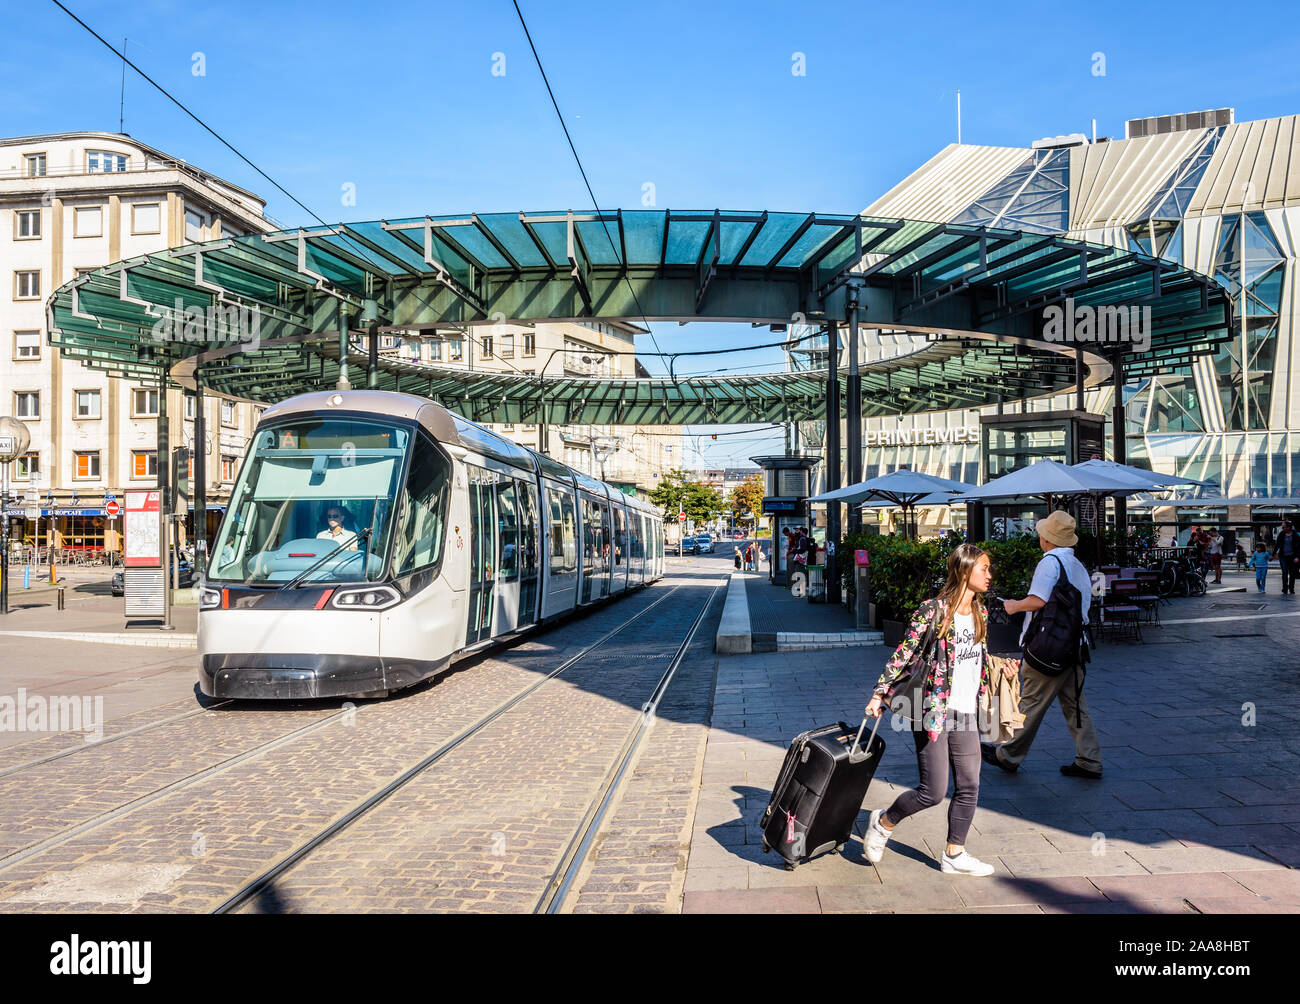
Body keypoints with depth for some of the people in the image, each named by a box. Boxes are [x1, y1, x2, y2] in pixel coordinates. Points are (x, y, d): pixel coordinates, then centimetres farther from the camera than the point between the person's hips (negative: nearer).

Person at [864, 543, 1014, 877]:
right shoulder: (934, 610, -12)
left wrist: (999, 668, 4)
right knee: (933, 791, -4)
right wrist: (879, 694, -11)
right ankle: (883, 822, 21)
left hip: (966, 713, 7)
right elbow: (903, 653, -10)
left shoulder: (979, 612, 10)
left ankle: (954, 854, 23)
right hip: (933, 711, -7)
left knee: (969, 787, 8)